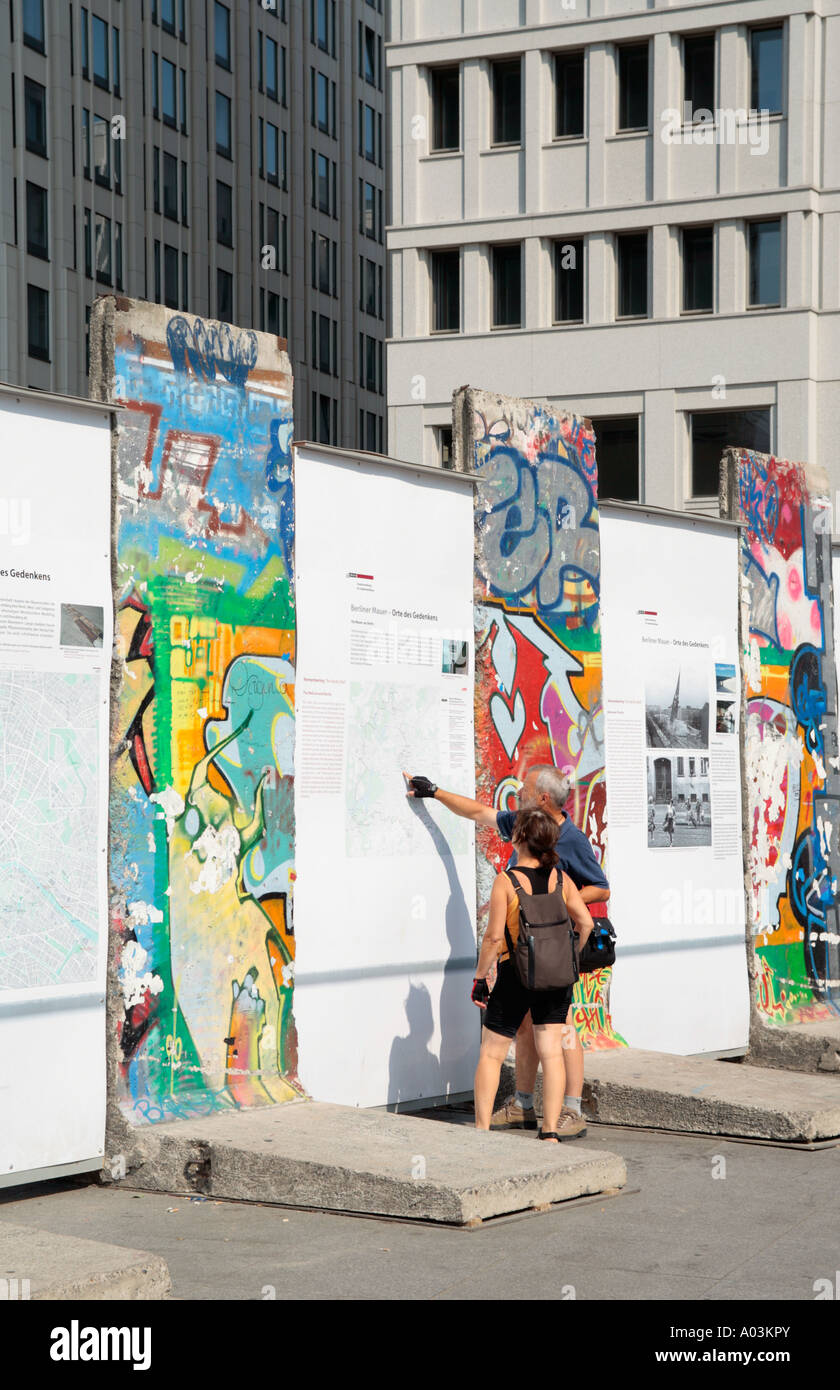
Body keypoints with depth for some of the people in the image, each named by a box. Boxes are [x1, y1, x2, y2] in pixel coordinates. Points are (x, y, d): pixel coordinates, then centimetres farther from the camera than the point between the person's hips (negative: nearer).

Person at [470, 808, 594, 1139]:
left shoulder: (506, 881, -13)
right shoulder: (560, 879, -1)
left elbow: (494, 936, -15)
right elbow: (586, 923, -1)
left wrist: (480, 978, -6)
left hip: (515, 975, -3)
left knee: (491, 1053, 9)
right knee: (552, 1053, 6)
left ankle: (481, 1129, 8)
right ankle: (550, 1131, 4)